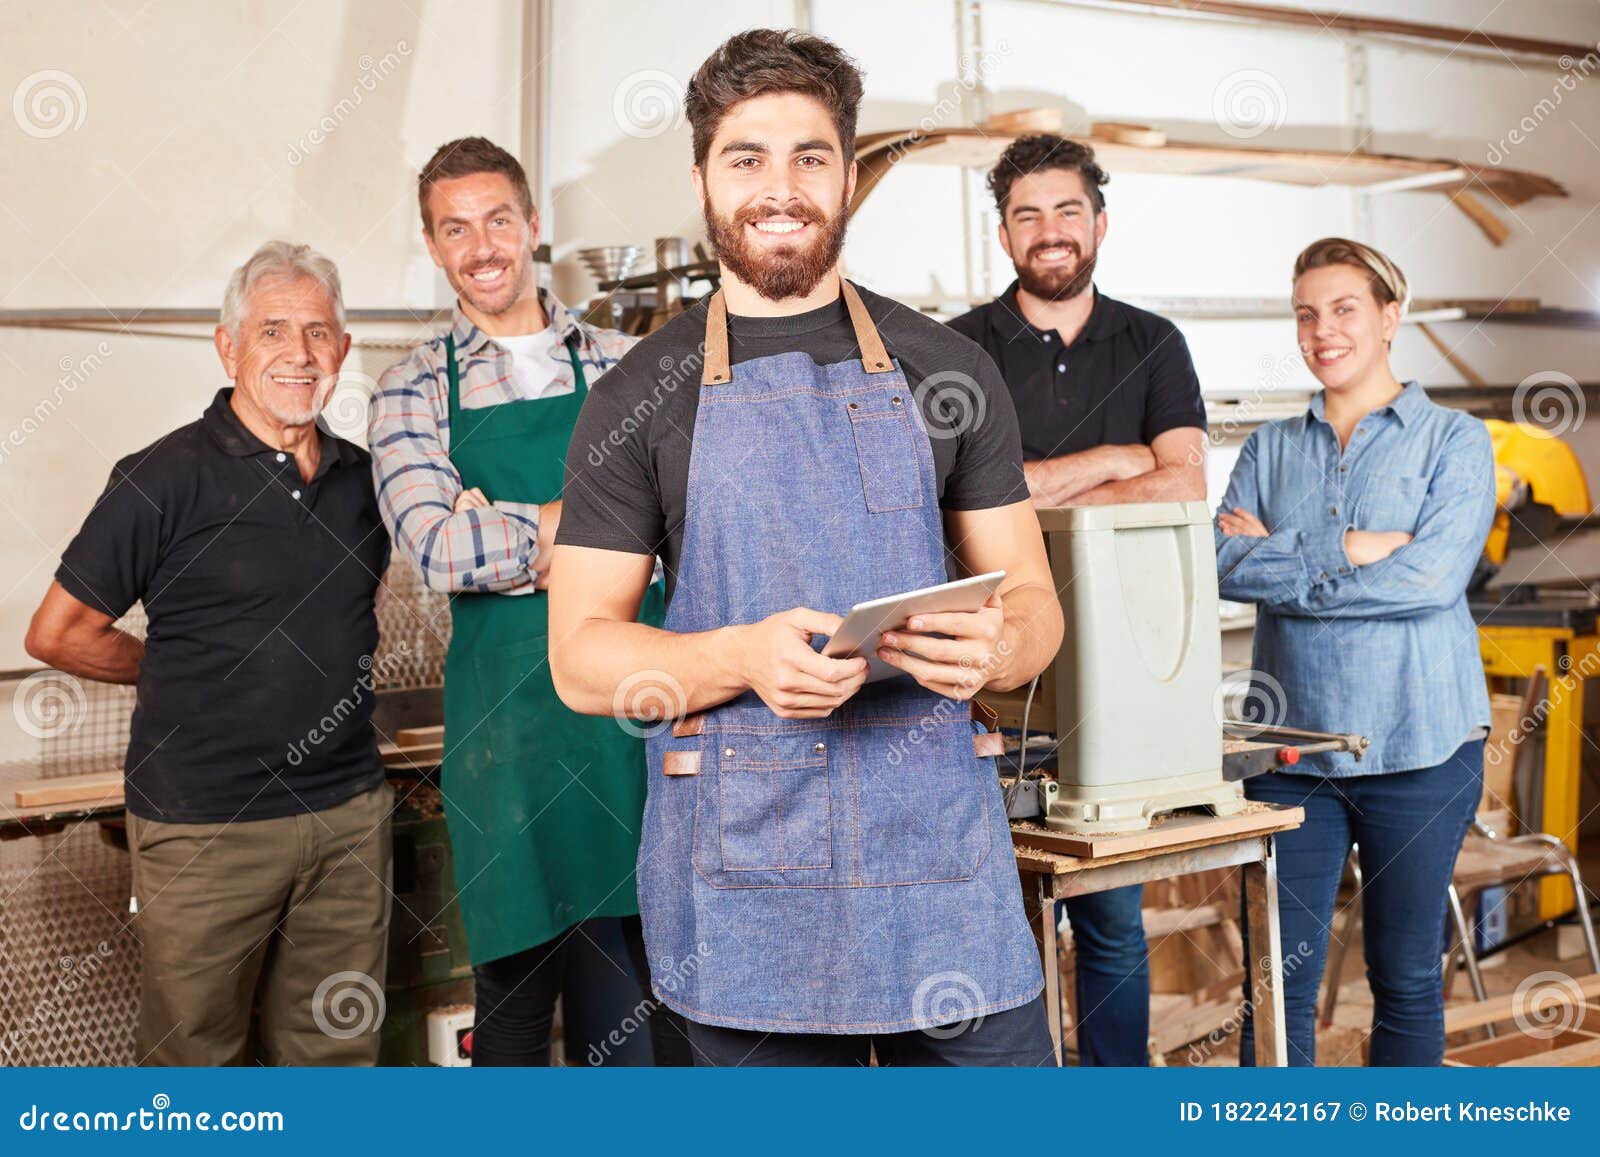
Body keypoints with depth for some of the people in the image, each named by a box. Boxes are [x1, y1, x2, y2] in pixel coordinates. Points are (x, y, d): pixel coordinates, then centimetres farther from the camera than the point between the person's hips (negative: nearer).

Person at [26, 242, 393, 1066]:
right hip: (206, 829, -4)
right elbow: (57, 633, -5)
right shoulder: (166, 479, -10)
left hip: (349, 813, 5)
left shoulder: (360, 478, 7)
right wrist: (180, 674, 4)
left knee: (337, 1047, 13)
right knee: (192, 1051, 9)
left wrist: (329, 680, 10)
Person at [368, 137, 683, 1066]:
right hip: (506, 704, -1)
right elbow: (436, 550, -9)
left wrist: (511, 535, -11)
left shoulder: (622, 364, 10)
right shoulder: (415, 392, 6)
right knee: (517, 978, 6)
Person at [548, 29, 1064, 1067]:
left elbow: (1032, 600, 10)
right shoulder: (643, 395, 4)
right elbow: (580, 654, 1)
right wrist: (745, 656, -17)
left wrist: (994, 646, -14)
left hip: (938, 850, 1)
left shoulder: (945, 368, 8)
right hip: (745, 882, -1)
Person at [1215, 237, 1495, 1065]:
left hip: (1417, 745, -2)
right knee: (1279, 975, 3)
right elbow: (1225, 563, -4)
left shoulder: (1453, 441, 2)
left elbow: (1432, 577, -14)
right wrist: (1345, 550, -15)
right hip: (1292, 745, 2)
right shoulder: (1271, 448, 11)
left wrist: (1279, 564, -9)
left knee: (1406, 975, 9)